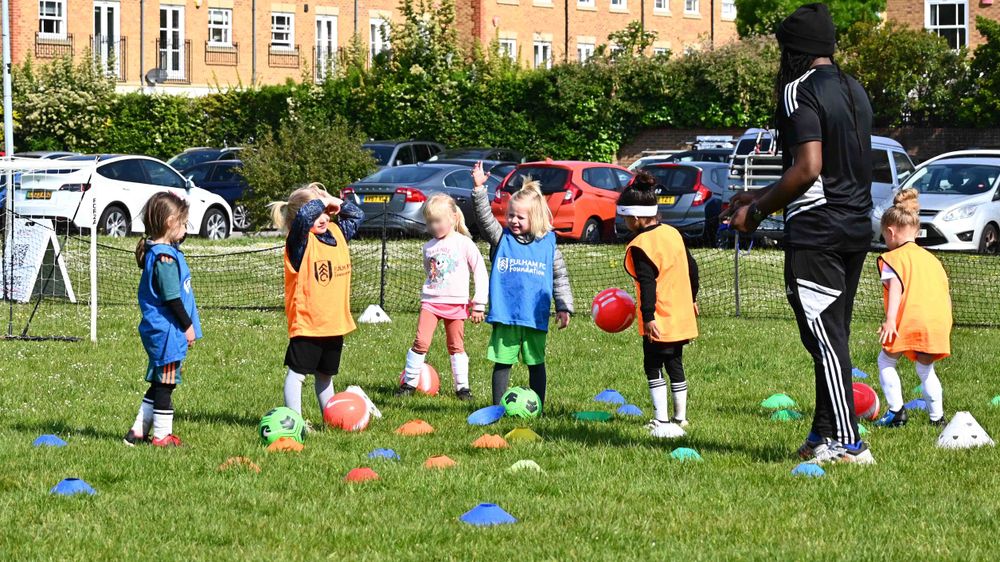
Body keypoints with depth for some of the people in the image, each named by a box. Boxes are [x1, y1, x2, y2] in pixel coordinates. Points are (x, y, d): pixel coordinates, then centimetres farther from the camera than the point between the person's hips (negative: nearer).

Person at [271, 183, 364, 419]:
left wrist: (336, 203, 8)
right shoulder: (300, 240, -14)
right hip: (306, 322, -7)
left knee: (325, 375, 19)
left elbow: (357, 215, 24)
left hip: (334, 322, 7)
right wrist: (322, 201, -18)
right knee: (297, 372, -2)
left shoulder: (336, 233, 8)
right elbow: (304, 215, -35)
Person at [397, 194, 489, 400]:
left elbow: (481, 274, -2)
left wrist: (479, 305, -3)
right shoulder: (429, 247, 8)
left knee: (456, 346, 6)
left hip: (456, 303, -2)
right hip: (430, 301, 2)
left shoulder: (464, 244, -4)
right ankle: (408, 383, -3)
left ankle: (462, 387, 13)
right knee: (421, 342, -10)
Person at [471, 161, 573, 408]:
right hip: (505, 316, 0)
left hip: (535, 317, 0)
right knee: (502, 362, 5)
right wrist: (479, 189, -22)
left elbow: (560, 276, 9)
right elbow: (485, 218, -10)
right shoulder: (502, 238, 4)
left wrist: (563, 307, 4)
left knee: (536, 363, 8)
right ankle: (498, 407, 12)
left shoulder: (548, 244, 4)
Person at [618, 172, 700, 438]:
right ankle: (680, 417, 24)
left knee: (653, 366, -1)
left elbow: (647, 283, -23)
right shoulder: (673, 233, 9)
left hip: (659, 320, -8)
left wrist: (648, 316, -23)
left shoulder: (639, 246, -16)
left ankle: (662, 421, -7)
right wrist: (692, 298, 28)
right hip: (682, 315, 8)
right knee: (675, 364, 17)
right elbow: (692, 266, 17)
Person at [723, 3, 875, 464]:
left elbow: (808, 169, -21)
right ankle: (824, 435, 19)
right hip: (857, 226, 9)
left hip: (816, 231, -9)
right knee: (833, 335, 15)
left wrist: (757, 212, -10)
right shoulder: (854, 91, 16)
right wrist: (763, 197, 25)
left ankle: (848, 444, -7)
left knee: (824, 336, -6)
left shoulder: (800, 91, -12)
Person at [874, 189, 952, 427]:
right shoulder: (931, 258, 23)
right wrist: (944, 322, 30)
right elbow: (946, 294, 22)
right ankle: (937, 416, 17)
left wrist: (890, 319, -23)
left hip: (908, 322, -6)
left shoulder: (893, 257, 2)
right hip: (937, 324, 6)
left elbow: (895, 286, -15)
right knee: (926, 370, 21)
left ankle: (896, 412, 5)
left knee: (886, 361, 13)